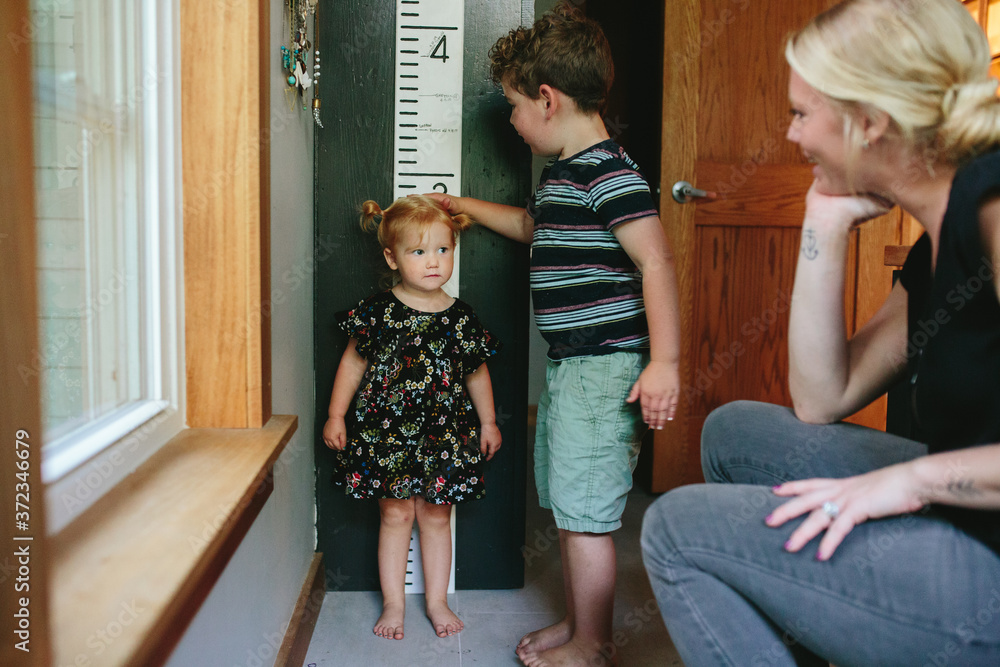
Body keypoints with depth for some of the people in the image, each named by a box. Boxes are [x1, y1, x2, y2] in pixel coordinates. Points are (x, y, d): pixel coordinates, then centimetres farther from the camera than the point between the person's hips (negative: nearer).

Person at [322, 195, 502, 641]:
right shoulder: (377, 311, -7)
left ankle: (437, 601, 26)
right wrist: (336, 415, 1)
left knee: (436, 516, 11)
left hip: (443, 433, 2)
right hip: (385, 430, -1)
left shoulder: (460, 317, -2)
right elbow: (353, 362, 2)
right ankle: (393, 603, 23)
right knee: (395, 513, 7)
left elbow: (477, 372, 9)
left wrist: (487, 421, 13)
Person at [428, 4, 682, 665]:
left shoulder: (609, 171, -16)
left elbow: (657, 261, -22)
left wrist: (664, 361, -26)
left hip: (605, 368, -10)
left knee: (585, 512, 0)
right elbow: (532, 225, 36)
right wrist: (461, 205, 40)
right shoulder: (560, 173, 15)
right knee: (565, 503, 18)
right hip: (568, 364, 10)